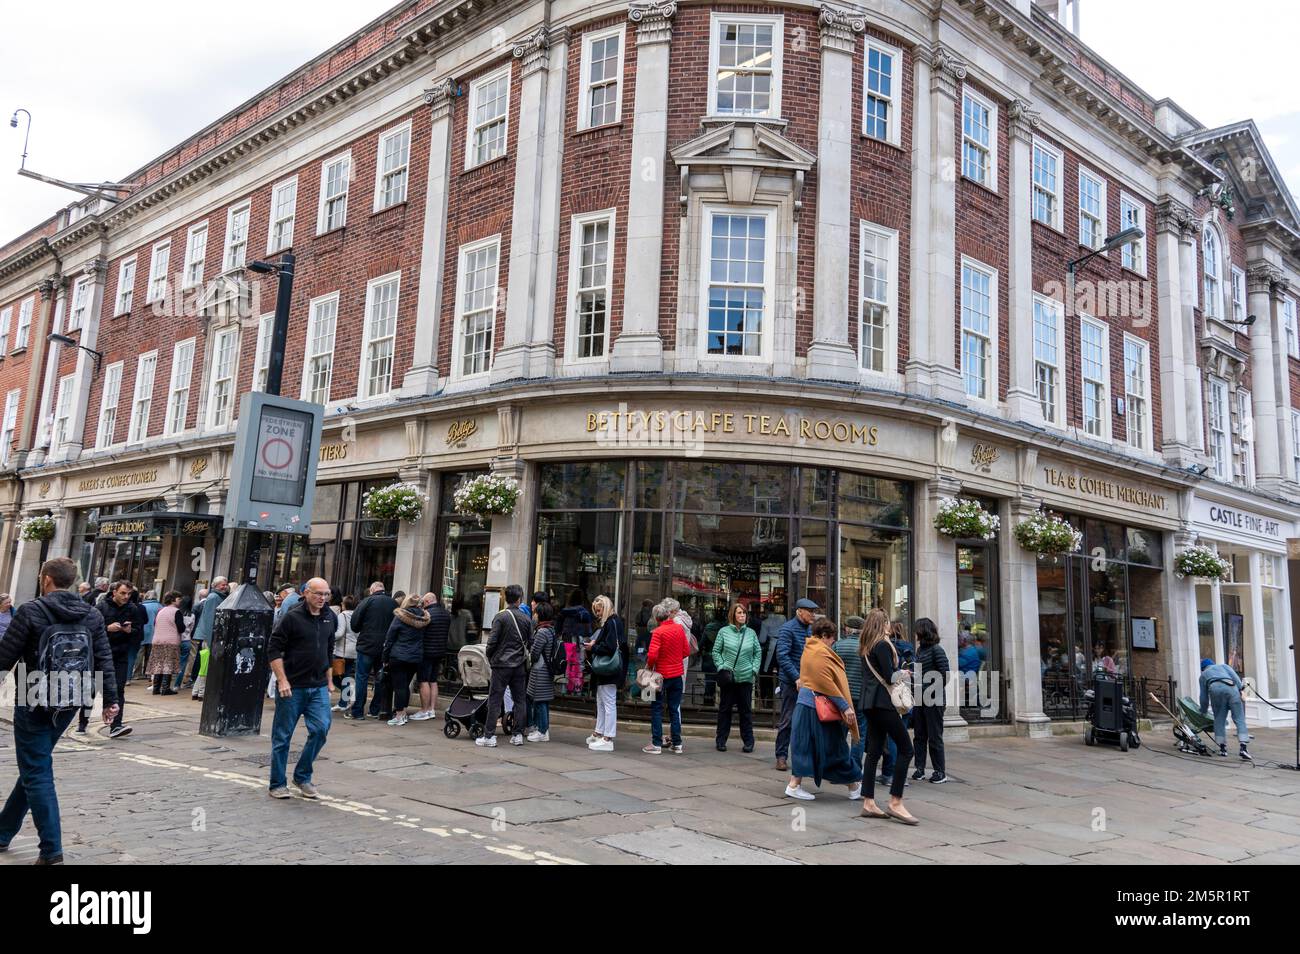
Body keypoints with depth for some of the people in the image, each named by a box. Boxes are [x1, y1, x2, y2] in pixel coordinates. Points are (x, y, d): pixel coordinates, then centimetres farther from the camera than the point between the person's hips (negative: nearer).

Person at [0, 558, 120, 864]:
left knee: (37, 774, 0)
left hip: (33, 703, -5)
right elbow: (104, 660, 2)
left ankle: (51, 851, -2)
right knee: (34, 767, 20)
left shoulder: (31, 611, -11)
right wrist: (110, 699, 6)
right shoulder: (93, 616, 3)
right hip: (68, 704, 6)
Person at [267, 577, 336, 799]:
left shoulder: (330, 618, 8)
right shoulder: (292, 616, -10)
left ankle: (302, 777, 14)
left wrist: (330, 680, 17)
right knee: (282, 736, 5)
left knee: (321, 729, -5)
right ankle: (277, 785, 18)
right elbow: (273, 649, -10)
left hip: (319, 687, 5)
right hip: (292, 687, -5)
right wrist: (282, 681, -15)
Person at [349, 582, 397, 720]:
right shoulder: (394, 603, 3)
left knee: (362, 678, 2)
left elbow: (354, 623, -7)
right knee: (380, 679, 12)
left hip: (367, 645, -4)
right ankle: (375, 711, 16)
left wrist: (360, 631, 13)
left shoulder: (368, 601, -7)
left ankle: (357, 711, 4)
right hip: (386, 647, 4)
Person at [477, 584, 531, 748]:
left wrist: (490, 657, 5)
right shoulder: (526, 619, 4)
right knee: (520, 700, 10)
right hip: (520, 666, 4)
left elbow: (492, 641, -11)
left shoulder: (501, 617, -8)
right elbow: (530, 642, 7)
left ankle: (489, 736, 0)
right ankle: (518, 735, 12)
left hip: (502, 664, -3)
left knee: (495, 700, 0)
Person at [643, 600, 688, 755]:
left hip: (662, 674, -4)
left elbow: (652, 655, -22)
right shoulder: (679, 628, -2)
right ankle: (677, 744, 15)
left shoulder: (658, 632, -15)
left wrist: (649, 666, -4)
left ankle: (656, 744, 5)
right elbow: (686, 651, 4)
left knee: (656, 709, 6)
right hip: (678, 674, 4)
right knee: (675, 709, 12)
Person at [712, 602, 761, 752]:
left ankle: (748, 741, 13)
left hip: (746, 678, 1)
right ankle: (721, 740, 15)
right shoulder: (724, 632, 1)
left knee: (746, 710, 5)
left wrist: (755, 668, 0)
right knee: (724, 709, 6)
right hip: (728, 677, -1)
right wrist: (721, 667, -8)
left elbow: (758, 652, 11)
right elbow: (716, 651, 3)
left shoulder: (751, 633, 6)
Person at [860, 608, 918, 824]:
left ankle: (868, 803, 9)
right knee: (906, 749, -5)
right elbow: (889, 677, -15)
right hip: (883, 702, -9)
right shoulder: (883, 645, -10)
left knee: (874, 752, 9)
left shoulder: (866, 648, 16)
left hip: (870, 703, 9)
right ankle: (895, 803, -7)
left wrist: (898, 668, 12)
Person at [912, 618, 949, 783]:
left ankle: (940, 772, 11)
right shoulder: (920, 650, 11)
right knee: (919, 735, 11)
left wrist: (935, 692, -12)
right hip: (920, 700, 8)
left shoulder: (936, 650, -12)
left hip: (934, 701, -8)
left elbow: (945, 673, -16)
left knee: (935, 737, 1)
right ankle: (920, 768, 20)